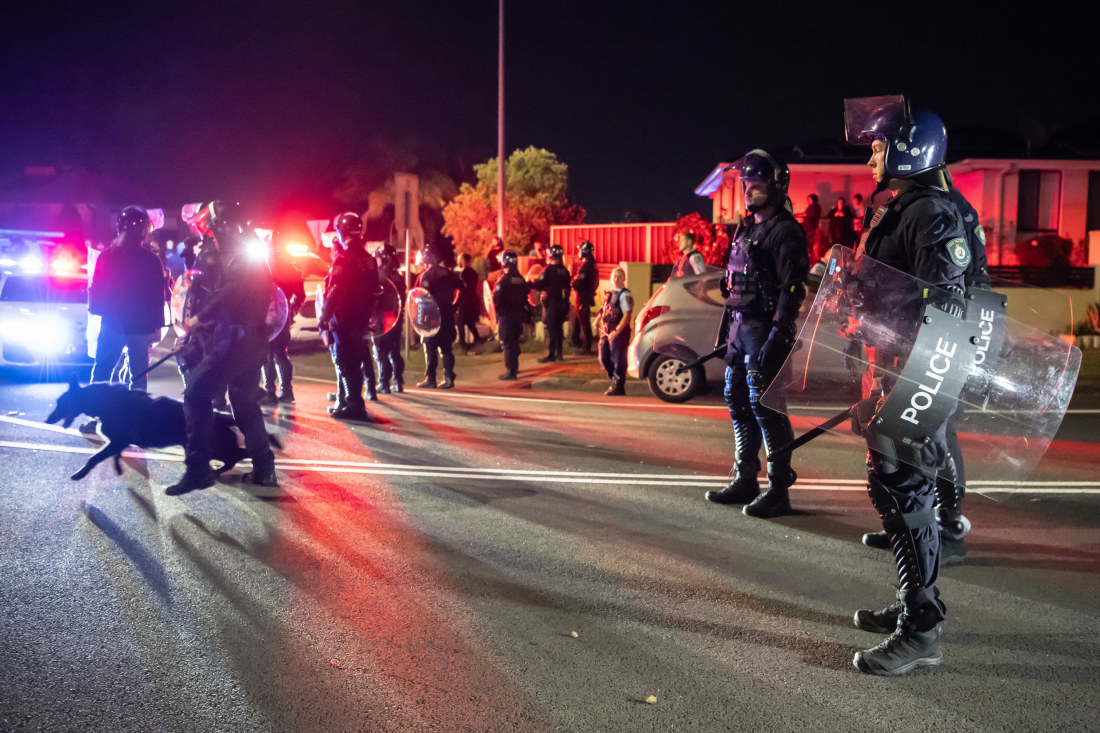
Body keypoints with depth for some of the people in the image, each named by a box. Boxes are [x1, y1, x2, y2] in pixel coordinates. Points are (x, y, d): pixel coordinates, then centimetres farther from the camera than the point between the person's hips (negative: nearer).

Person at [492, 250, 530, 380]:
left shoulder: (503, 279, -15)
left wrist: (498, 310, 0)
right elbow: (525, 297, 11)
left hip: (505, 315, -7)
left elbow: (496, 298, -17)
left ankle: (510, 371, -7)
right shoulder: (521, 279, 6)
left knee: (507, 343, -5)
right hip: (518, 314, 7)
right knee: (515, 341, 20)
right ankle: (514, 367, 33)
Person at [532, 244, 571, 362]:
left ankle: (550, 354, -2)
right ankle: (558, 353, 15)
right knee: (559, 328, 12)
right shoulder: (565, 271, 6)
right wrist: (566, 305, 17)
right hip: (562, 302, 6)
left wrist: (530, 284, 9)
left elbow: (538, 284, -12)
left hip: (550, 301, -6)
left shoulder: (548, 269, -13)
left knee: (549, 328, -1)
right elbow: (567, 287, 11)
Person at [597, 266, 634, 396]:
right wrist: (598, 320, 6)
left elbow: (627, 316, -17)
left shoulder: (625, 295, -10)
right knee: (604, 359, 11)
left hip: (619, 332, -8)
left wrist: (616, 331, -24)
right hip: (606, 331, 8)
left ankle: (619, 387, 7)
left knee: (618, 360, -3)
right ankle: (614, 381, 28)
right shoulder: (609, 293, 14)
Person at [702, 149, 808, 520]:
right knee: (738, 401, 13)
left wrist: (777, 336, -23)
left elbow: (792, 288, -17)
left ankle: (779, 489, -1)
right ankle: (745, 479, 24)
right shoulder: (747, 228, 18)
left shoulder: (784, 231, -10)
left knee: (764, 404, -9)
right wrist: (727, 327, 17)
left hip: (764, 329, -9)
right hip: (740, 326, 9)